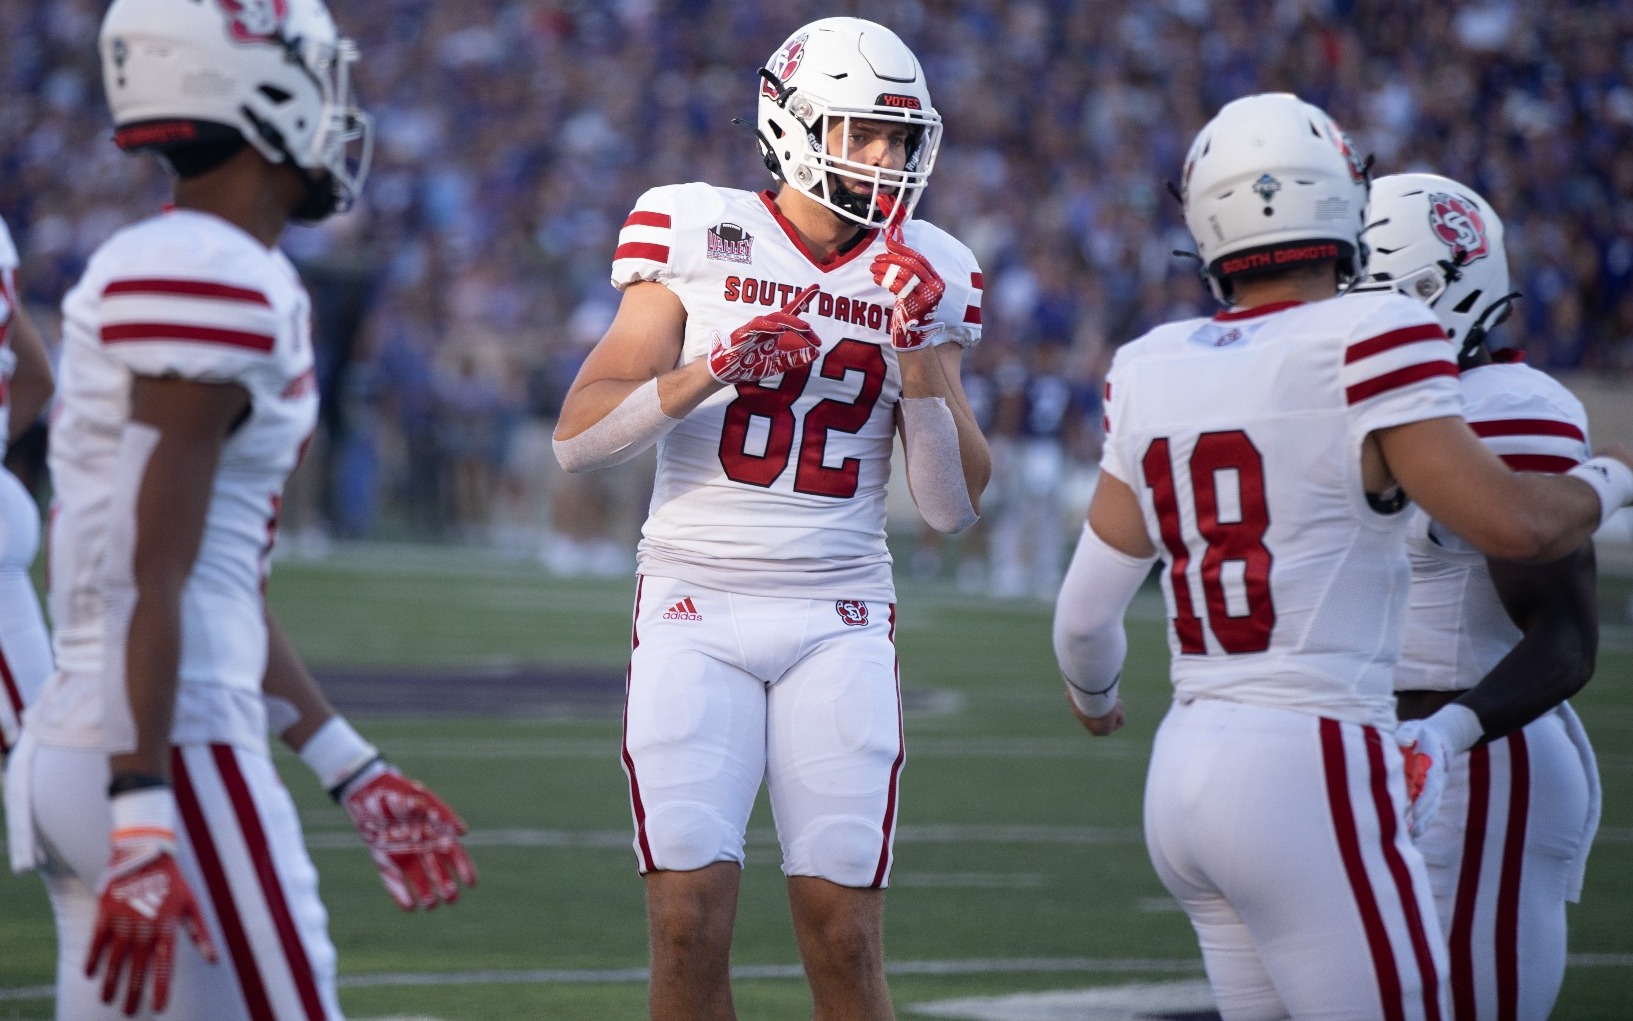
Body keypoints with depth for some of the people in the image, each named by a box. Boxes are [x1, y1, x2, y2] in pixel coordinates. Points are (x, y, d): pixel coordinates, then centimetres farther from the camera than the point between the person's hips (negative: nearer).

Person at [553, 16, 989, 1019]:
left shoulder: (920, 277, 6)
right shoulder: (701, 239, -1)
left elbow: (954, 507, 3)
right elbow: (580, 436, -5)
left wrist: (919, 358, -9)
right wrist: (713, 372, -18)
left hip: (840, 622, 2)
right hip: (697, 607, -1)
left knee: (845, 938, -4)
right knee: (690, 926, -7)